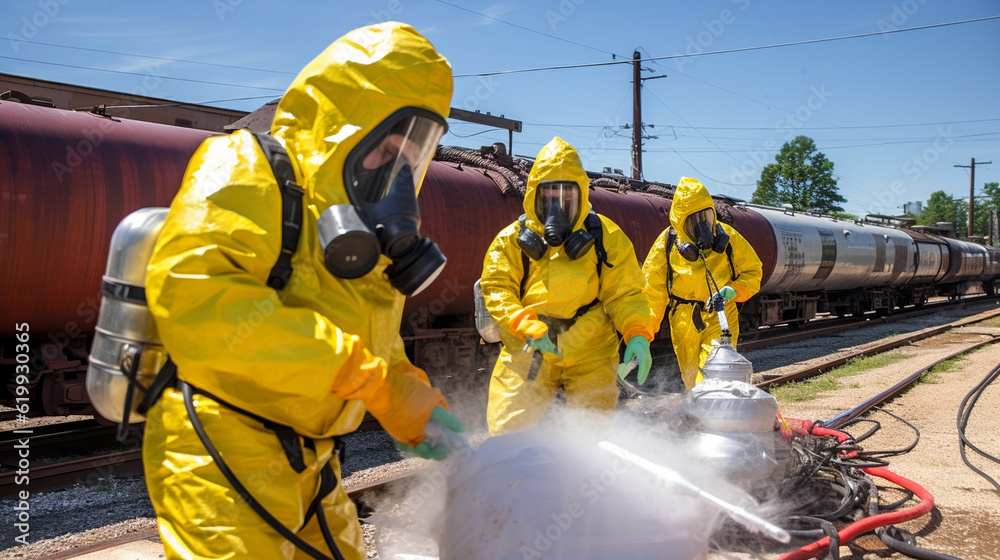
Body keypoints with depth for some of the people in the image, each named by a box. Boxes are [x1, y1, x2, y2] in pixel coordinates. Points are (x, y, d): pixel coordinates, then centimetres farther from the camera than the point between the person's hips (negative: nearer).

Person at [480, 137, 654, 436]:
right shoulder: (512, 238, 5)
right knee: (507, 426, -3)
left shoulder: (605, 235, 6)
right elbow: (496, 289, -1)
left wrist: (637, 334, -14)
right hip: (528, 351, 0)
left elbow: (624, 291, 3)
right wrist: (529, 327, -17)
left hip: (589, 352, 0)